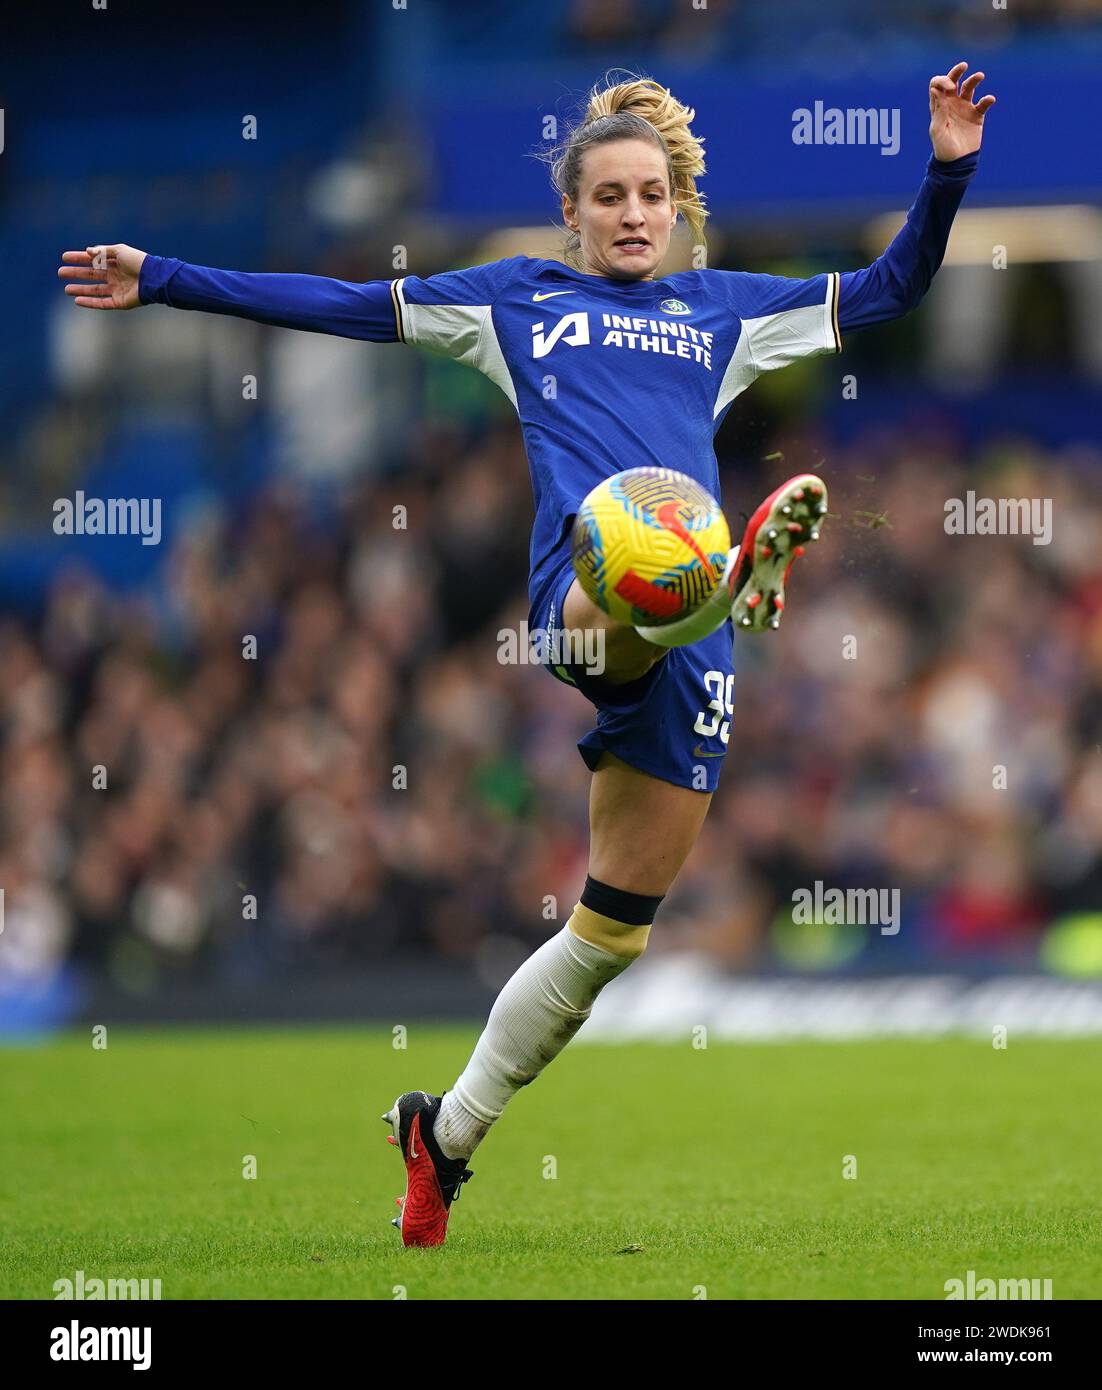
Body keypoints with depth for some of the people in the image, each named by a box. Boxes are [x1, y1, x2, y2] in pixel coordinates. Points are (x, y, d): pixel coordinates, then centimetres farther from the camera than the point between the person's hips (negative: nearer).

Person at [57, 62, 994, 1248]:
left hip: (687, 640, 2)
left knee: (610, 930, 1)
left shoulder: (723, 309, 26)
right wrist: (164, 282, 19)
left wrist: (946, 171, 12)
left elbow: (889, 291, 27)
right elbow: (340, 305, 22)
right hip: (578, 600, -2)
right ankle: (742, 572, -77)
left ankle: (447, 1132, 12)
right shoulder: (516, 298, 21)